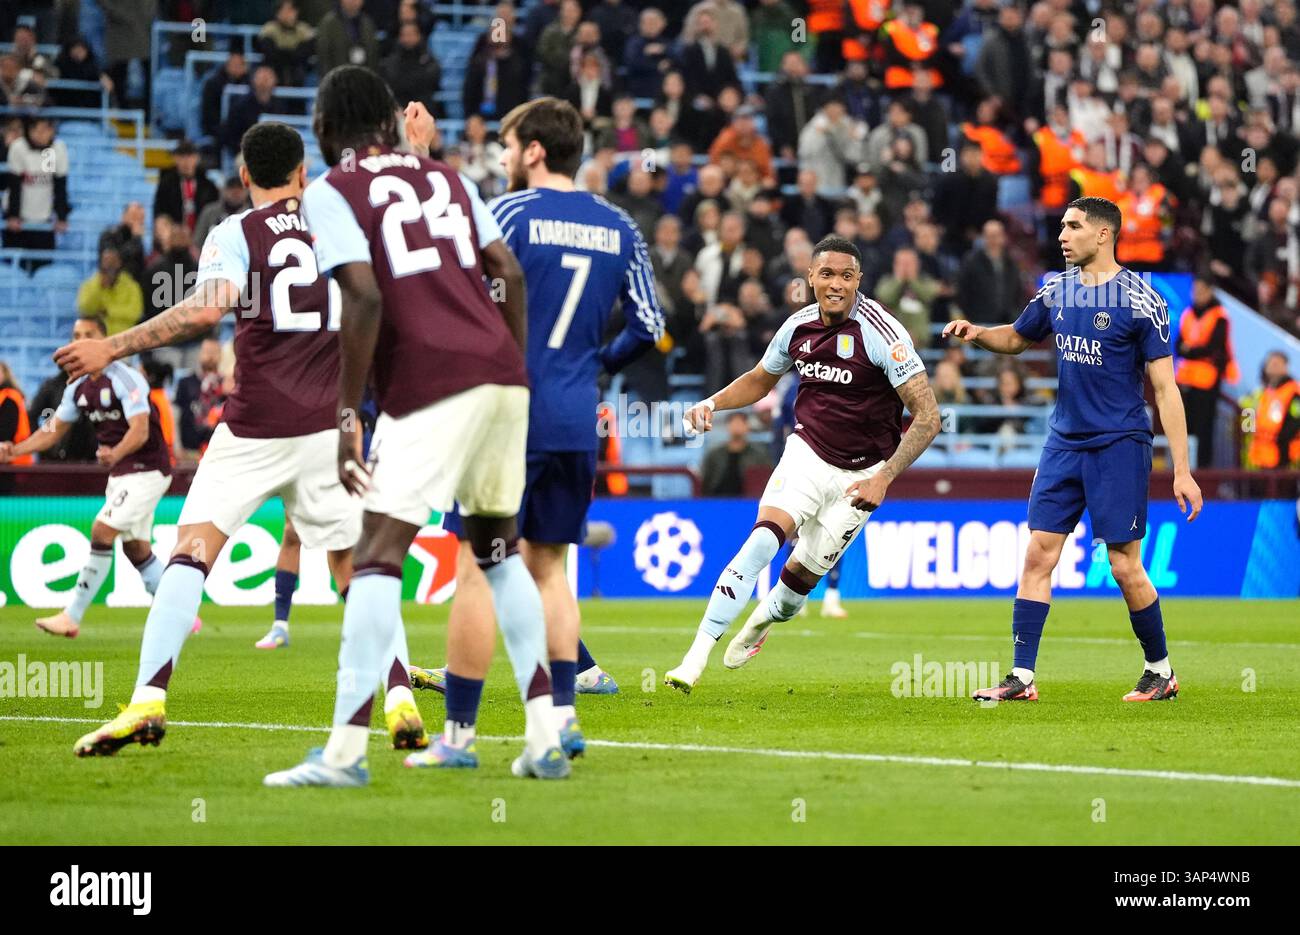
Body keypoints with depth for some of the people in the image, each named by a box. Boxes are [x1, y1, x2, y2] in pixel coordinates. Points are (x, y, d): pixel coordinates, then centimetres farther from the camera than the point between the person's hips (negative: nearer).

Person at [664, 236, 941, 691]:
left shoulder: (882, 333, -20)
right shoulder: (799, 326, -4)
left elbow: (927, 416, -19)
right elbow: (760, 380, 18)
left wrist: (885, 477, -27)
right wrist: (712, 403, -1)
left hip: (860, 475, -2)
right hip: (806, 453, 2)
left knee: (803, 573, 5)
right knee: (761, 542, -21)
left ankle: (765, 619, 43)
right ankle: (695, 658, -26)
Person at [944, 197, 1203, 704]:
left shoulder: (1141, 300, -10)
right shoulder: (1057, 291, 7)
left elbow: (1165, 388, -10)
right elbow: (1018, 337, 26)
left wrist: (1182, 470, -13)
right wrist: (977, 334, 3)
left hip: (1119, 447, -5)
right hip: (1064, 443, 5)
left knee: (1125, 567, -4)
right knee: (1038, 554, -1)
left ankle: (1160, 671, 15)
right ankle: (1022, 677, 1)